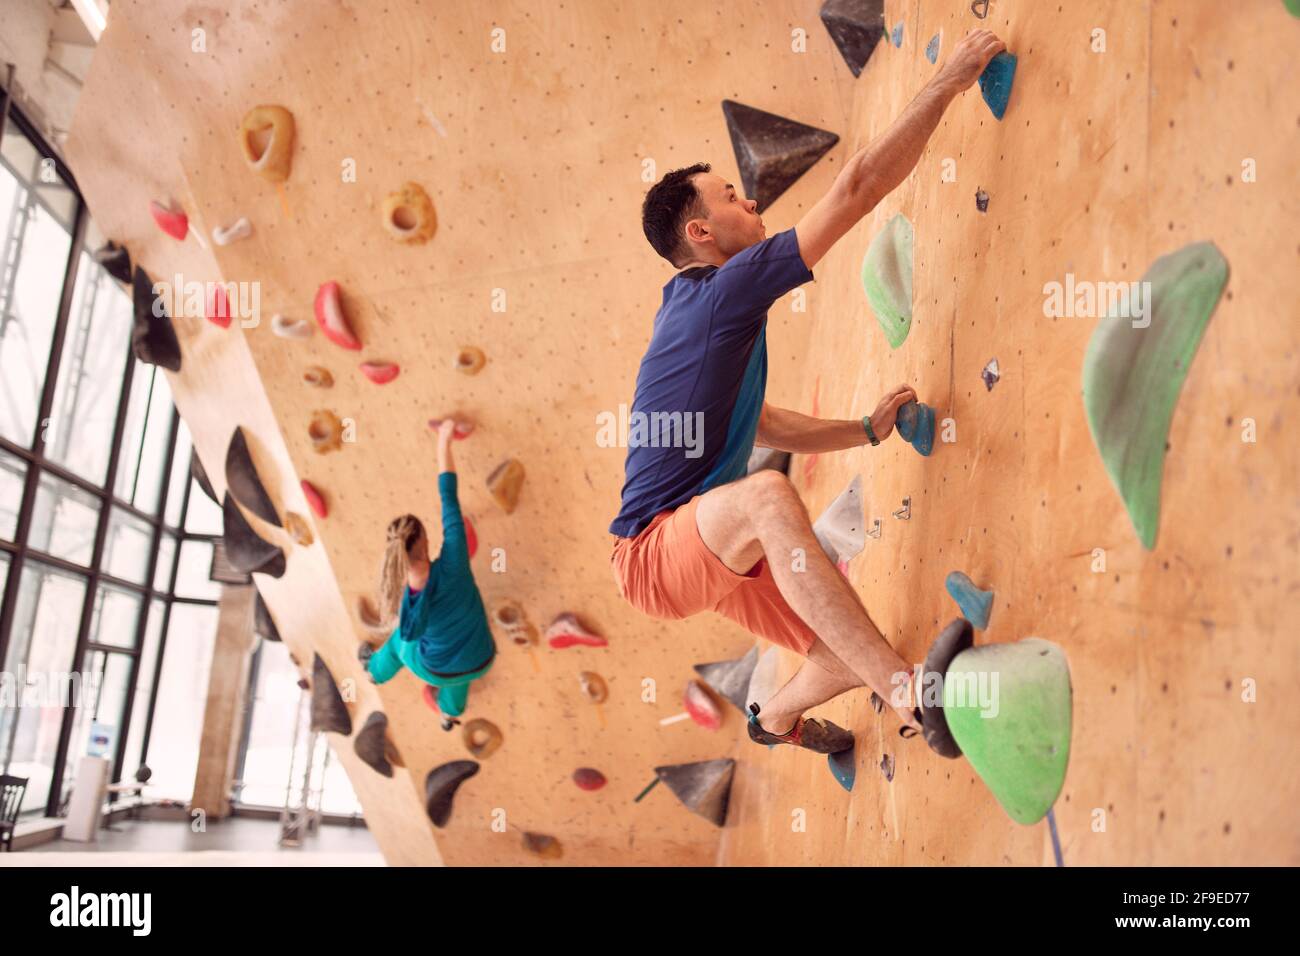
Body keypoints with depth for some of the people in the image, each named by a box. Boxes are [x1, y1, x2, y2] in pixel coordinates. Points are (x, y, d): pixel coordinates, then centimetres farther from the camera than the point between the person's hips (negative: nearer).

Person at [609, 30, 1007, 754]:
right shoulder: (725, 289, -16)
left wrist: (868, 429, 13)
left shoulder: (698, 313, 14)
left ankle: (776, 718, 38)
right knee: (767, 496, -41)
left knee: (857, 659, 5)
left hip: (716, 550, 9)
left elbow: (763, 425, 21)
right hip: (654, 554, -9)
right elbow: (858, 188, -19)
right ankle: (913, 701, -42)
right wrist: (948, 82, -13)